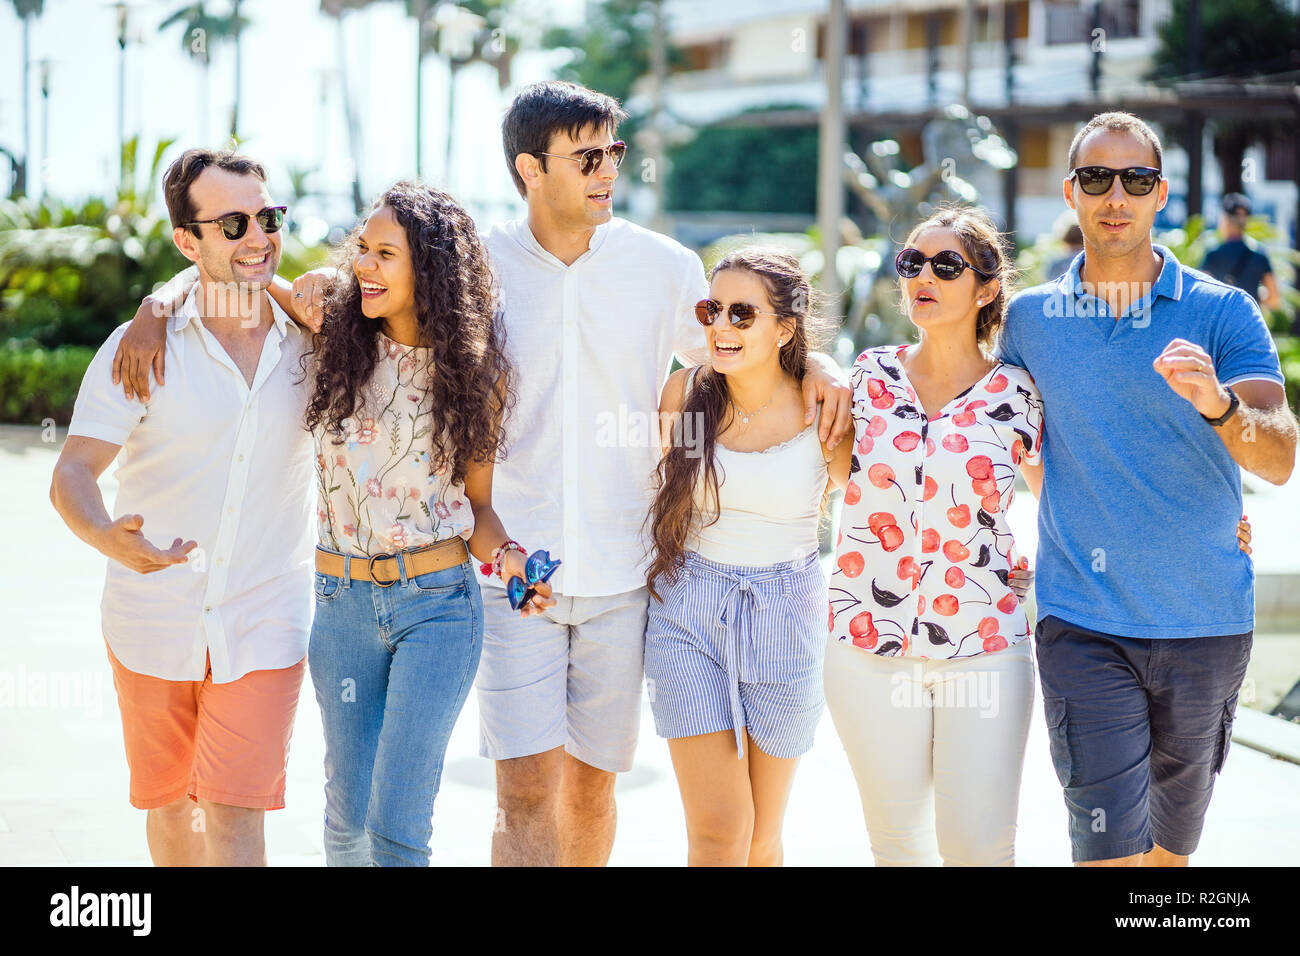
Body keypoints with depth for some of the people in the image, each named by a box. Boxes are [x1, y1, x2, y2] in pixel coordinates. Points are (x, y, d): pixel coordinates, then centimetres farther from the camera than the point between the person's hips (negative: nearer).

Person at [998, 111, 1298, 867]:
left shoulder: (1222, 313, -3)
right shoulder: (1029, 319, 3)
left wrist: (1218, 406, -34)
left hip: (1206, 617, 0)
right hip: (1082, 622, 0)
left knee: (1174, 837, 16)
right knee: (1108, 840, -11)